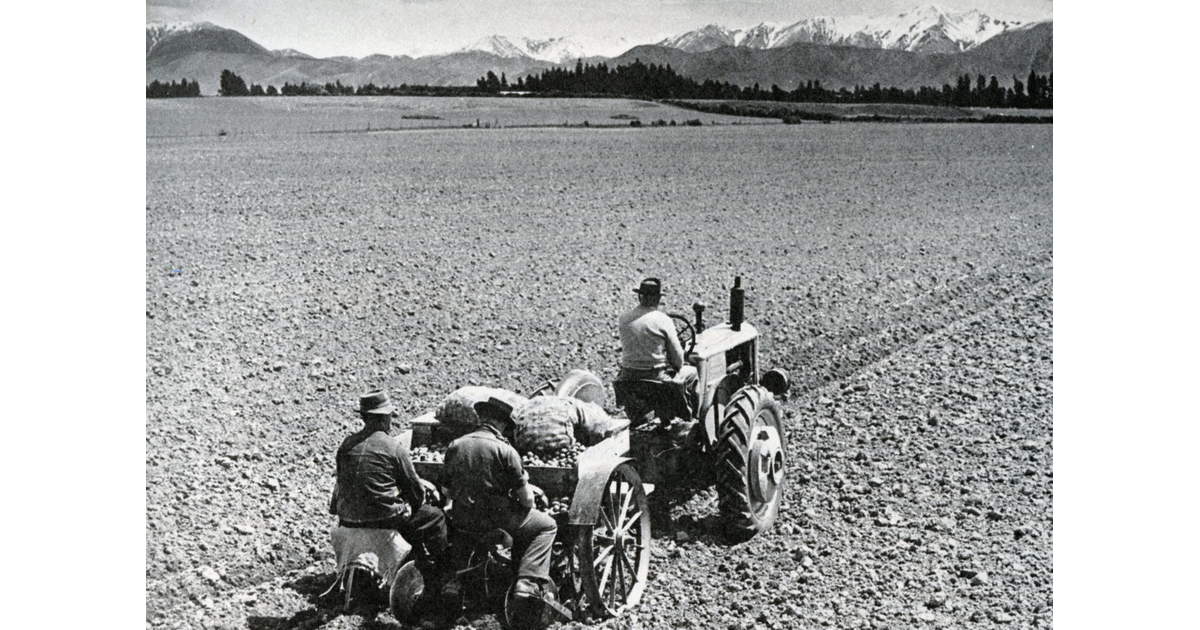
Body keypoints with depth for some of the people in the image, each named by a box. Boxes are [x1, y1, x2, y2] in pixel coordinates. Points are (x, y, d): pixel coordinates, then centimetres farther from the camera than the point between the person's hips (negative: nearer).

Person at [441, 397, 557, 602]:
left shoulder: (455, 445, 1)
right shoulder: (504, 450, -13)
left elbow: (448, 491, 9)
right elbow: (526, 498, -9)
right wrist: (530, 499, 13)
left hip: (461, 522, 6)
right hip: (496, 519, -5)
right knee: (547, 525, 13)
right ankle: (527, 582, -2)